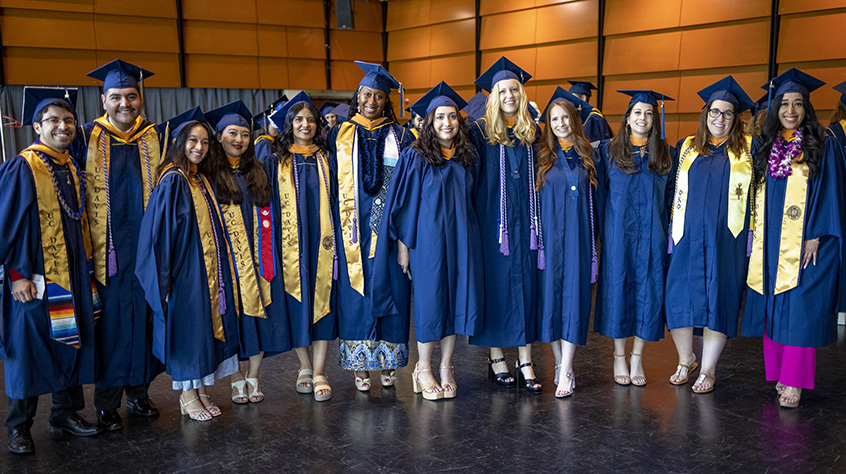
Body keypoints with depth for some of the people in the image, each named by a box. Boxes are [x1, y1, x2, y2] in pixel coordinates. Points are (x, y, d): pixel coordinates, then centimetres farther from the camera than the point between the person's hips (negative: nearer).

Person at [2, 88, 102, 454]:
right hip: (34, 278, -6)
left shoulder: (72, 169, 11)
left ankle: (66, 413, 26)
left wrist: (85, 266, 14)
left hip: (72, 276, 6)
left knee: (71, 343, 12)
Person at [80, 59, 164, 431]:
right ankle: (106, 402, 14)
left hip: (146, 247, 2)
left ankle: (138, 391, 22)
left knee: (143, 316, 8)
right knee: (110, 320, 1)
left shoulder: (154, 138, 8)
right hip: (107, 250, -2)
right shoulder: (88, 138, 1)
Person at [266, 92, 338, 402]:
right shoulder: (277, 162, 5)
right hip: (292, 245, 0)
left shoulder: (326, 159, 9)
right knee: (297, 303, 3)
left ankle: (319, 373, 5)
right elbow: (269, 204, 4)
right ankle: (304, 367, 20)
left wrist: (335, 241, 2)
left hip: (322, 242, 1)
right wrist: (274, 247, -3)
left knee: (322, 301, -1)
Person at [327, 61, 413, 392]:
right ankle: (360, 365, 11)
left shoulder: (400, 136, 8)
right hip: (354, 229, 0)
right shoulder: (339, 135, 9)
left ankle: (389, 362, 13)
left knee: (390, 288, 1)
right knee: (356, 290, 2)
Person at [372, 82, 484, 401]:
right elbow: (402, 203, -4)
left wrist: (470, 238, 10)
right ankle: (423, 370, 16)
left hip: (462, 240, 4)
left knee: (457, 299, 5)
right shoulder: (415, 157, -4)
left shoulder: (467, 157, 8)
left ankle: (446, 367, 19)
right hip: (428, 239, -4)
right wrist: (403, 246, -8)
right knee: (430, 301, 1)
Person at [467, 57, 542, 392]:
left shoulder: (533, 132, 11)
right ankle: (495, 357, 13)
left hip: (525, 222, 3)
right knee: (495, 284, 1)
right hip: (493, 221, -3)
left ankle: (525, 361, 7)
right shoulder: (481, 131, 1)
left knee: (525, 284, 2)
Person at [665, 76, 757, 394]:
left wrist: (750, 232, -3)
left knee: (719, 299, 0)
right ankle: (685, 360, 19)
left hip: (727, 237, -1)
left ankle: (708, 370, 12)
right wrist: (673, 230, 7)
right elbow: (675, 191, 15)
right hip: (688, 236, 2)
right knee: (679, 295, -3)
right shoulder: (687, 148, 12)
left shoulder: (748, 149, 7)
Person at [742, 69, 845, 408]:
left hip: (806, 243, -4)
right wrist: (758, 234, 7)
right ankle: (778, 372, 16)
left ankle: (794, 382, -1)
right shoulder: (767, 148, 11)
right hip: (770, 243, 5)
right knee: (772, 309, 6)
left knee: (799, 310, -6)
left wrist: (816, 236, -13)